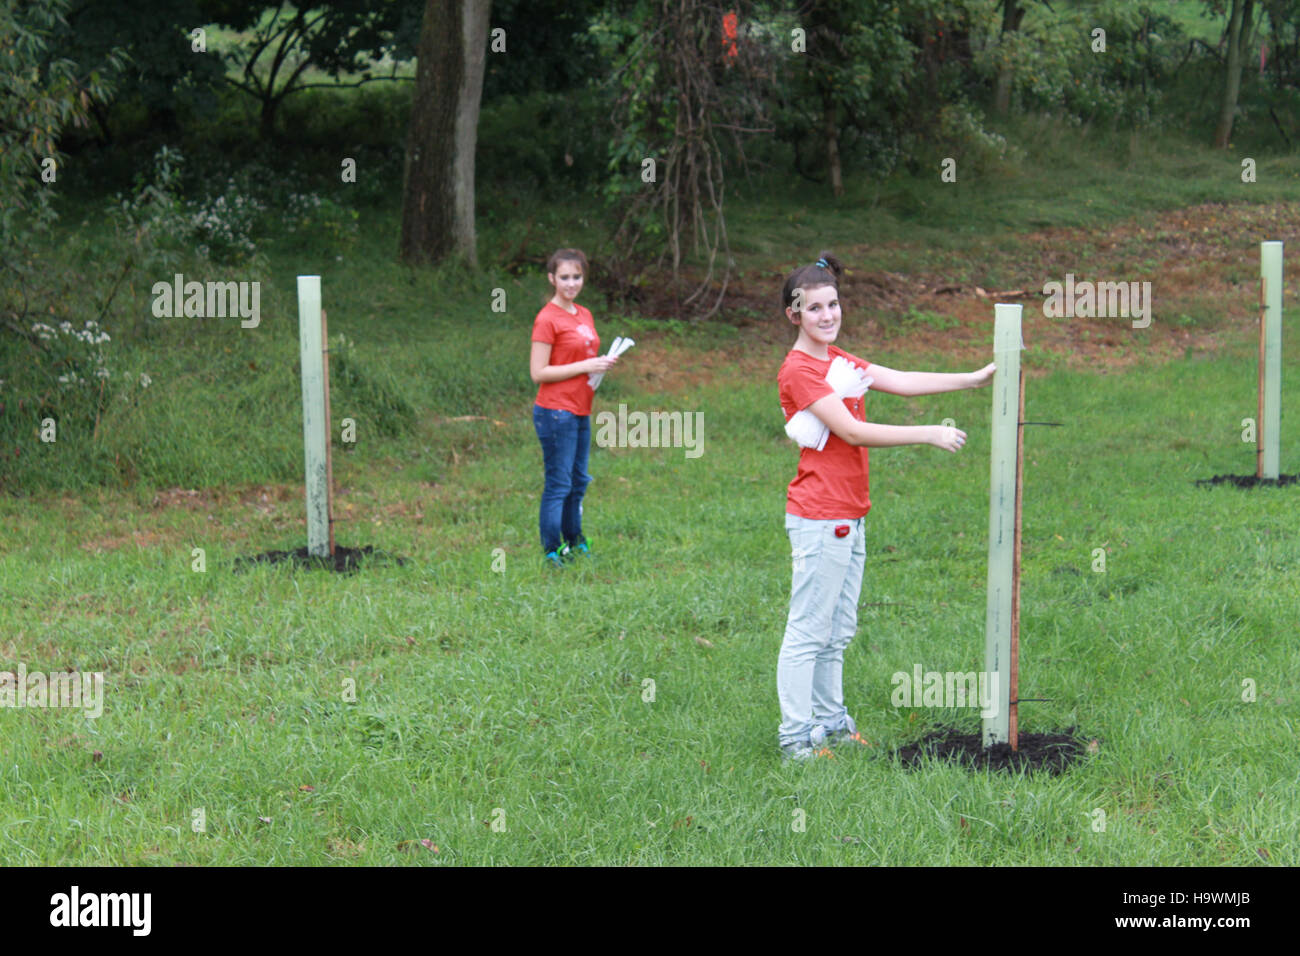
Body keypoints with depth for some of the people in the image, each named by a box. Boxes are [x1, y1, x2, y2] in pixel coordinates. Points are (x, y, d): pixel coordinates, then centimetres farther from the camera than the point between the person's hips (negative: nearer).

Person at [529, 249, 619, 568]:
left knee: (578, 482, 17)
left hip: (581, 412, 8)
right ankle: (551, 551, 3)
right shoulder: (547, 319, -12)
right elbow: (538, 372, -16)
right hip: (556, 412, -8)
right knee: (558, 484, -4)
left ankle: (573, 542, 29)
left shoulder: (584, 316, 13)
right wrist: (585, 366, -17)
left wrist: (602, 363, 3)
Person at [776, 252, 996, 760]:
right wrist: (929, 435, -17)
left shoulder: (838, 361, 15)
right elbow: (853, 432, -19)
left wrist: (972, 379, 2)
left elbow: (901, 381, 10)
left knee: (837, 632, 16)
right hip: (819, 520, -10)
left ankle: (830, 722, 25)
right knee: (808, 633, -4)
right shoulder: (798, 371, -14)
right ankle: (796, 738, 0)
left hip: (849, 517, 10)